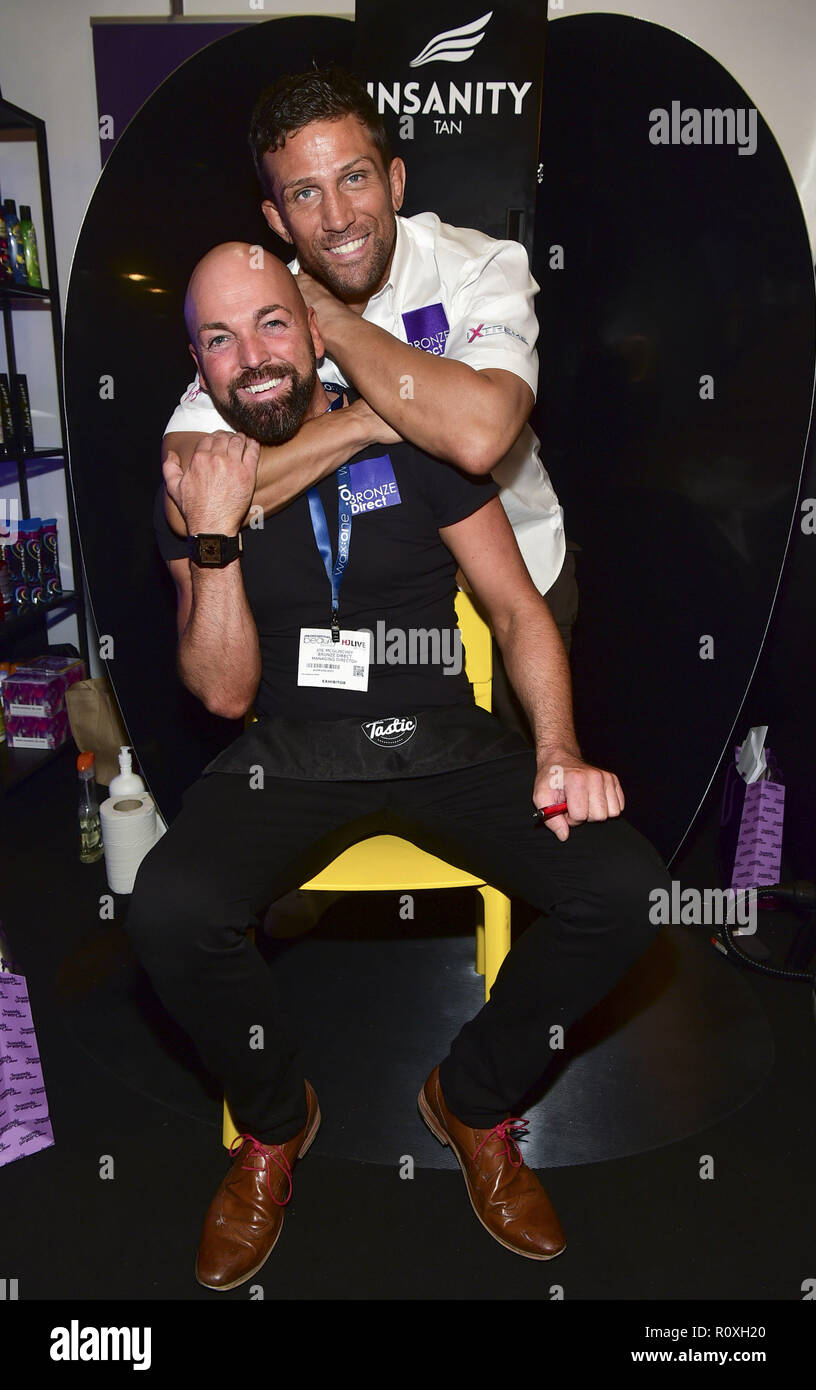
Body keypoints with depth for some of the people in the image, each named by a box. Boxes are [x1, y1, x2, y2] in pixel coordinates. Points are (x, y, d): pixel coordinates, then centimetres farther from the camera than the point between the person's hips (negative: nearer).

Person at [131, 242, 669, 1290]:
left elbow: (518, 609, 2)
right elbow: (226, 692, -1)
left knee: (625, 890, -22)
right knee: (168, 912, -29)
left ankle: (474, 1101, 8)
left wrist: (559, 749, -13)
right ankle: (273, 1123, 6)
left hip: (445, 738, 1)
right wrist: (214, 538, -14)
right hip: (290, 757, 0)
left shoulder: (413, 441, 1)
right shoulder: (192, 487, 4)